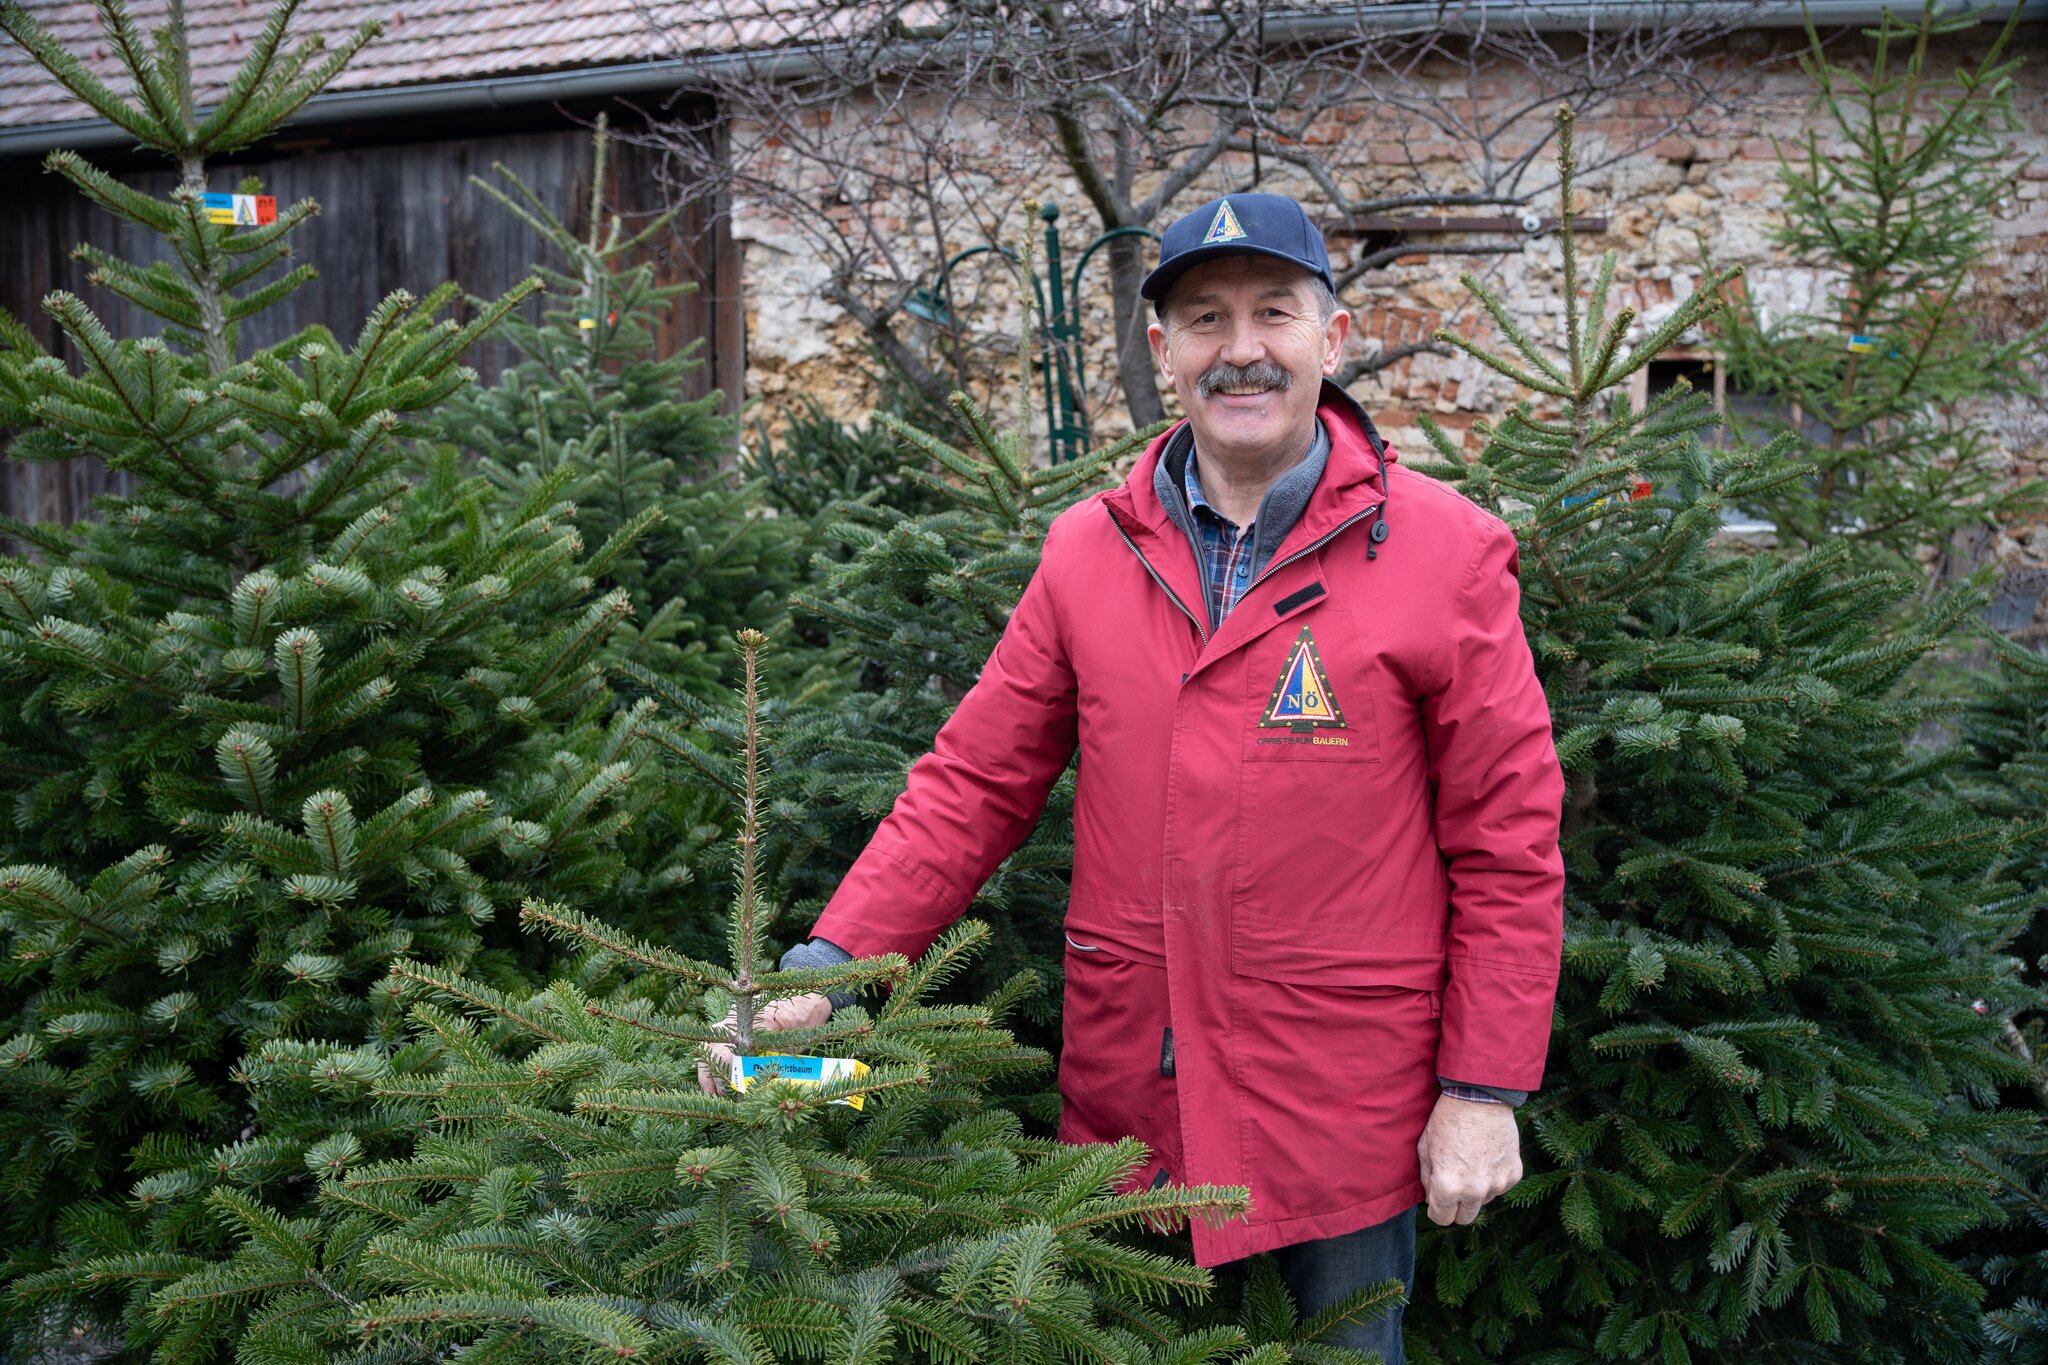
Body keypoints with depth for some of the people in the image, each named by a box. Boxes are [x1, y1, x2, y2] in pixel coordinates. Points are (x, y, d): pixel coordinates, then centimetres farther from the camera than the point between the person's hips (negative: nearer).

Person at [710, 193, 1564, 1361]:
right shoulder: (1089, 552, 1)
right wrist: (829, 966, -9)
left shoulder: (1445, 553, -8)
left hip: (1345, 1101, -2)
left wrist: (1485, 1092, -7)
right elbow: (975, 784, 1)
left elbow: (1508, 843, -6)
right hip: (1127, 1087, 3)